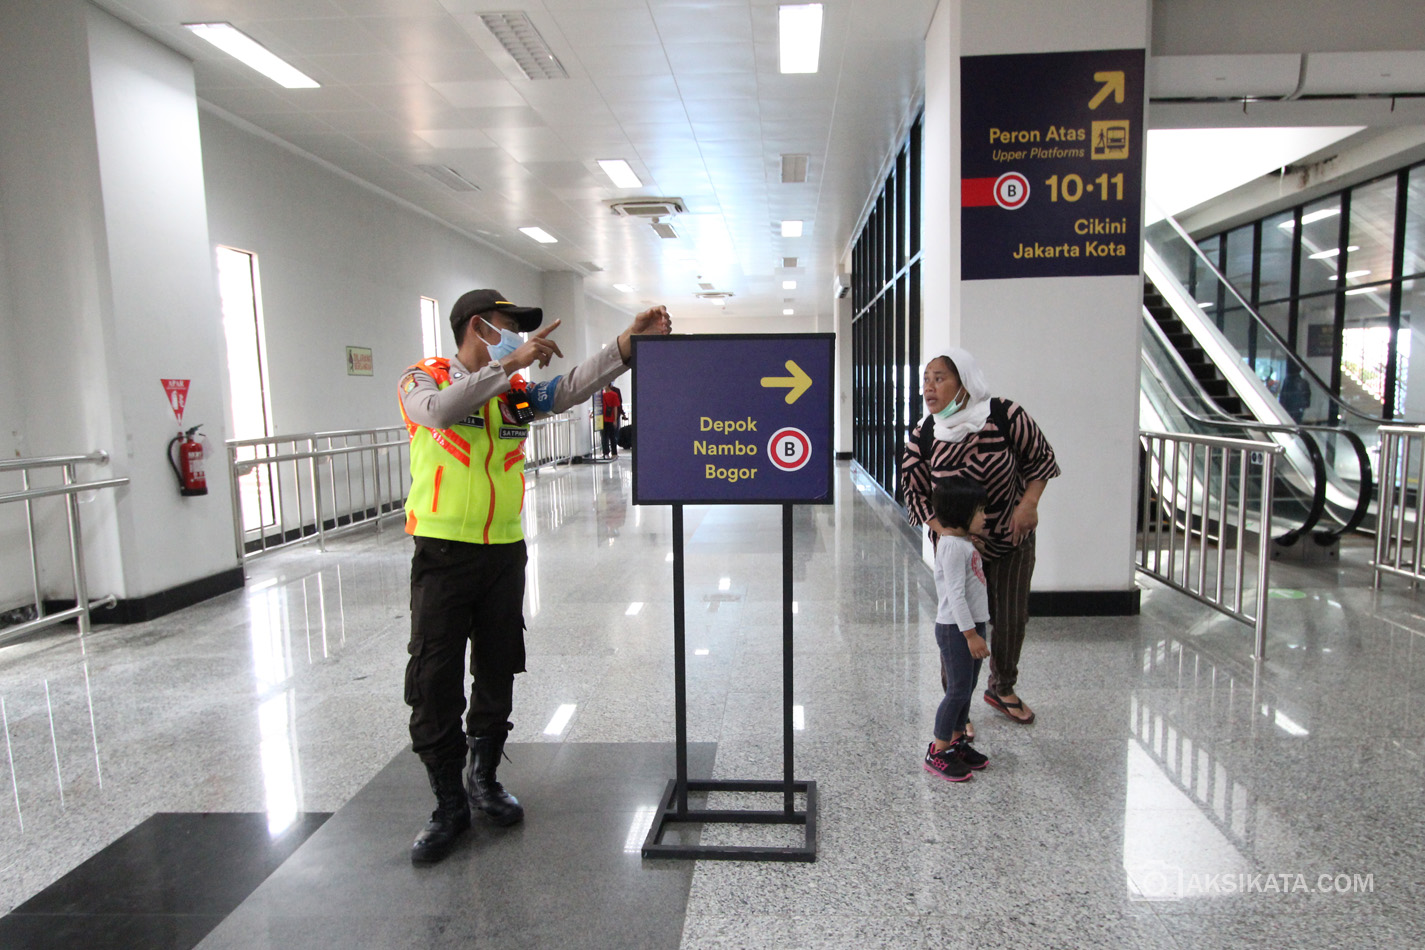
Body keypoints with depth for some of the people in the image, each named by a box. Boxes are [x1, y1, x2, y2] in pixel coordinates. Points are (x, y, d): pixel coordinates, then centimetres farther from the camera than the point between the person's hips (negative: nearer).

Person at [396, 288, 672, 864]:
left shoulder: (516, 391, 10)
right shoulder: (423, 379, -2)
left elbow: (571, 389, -5)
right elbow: (440, 411, -25)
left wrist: (629, 344, -17)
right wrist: (509, 362, -28)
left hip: (504, 552, 4)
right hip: (443, 554, -4)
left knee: (497, 674, 12)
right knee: (434, 681, 1)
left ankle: (483, 780, 32)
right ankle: (449, 804, 17)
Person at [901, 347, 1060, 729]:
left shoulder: (1005, 416, -17)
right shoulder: (923, 435, -13)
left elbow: (1041, 457, -3)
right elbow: (915, 491, -6)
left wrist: (1029, 503, -15)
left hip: (1012, 540, 1)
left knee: (1012, 619, 13)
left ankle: (1002, 689, 41)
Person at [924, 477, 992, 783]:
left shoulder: (962, 542, 13)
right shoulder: (953, 546, -19)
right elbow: (955, 594, -23)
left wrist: (976, 630, 20)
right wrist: (971, 634, -22)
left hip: (970, 625, 10)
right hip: (956, 629, -10)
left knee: (967, 688, 16)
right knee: (958, 690, -4)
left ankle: (957, 741, 29)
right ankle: (937, 752, 6)